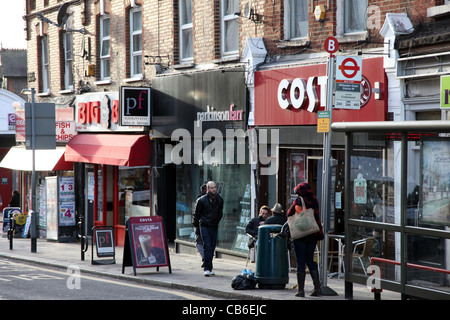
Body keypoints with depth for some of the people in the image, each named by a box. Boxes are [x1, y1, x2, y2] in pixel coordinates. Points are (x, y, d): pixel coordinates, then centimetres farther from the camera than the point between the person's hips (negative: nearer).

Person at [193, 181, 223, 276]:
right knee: (207, 247, -14)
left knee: (212, 248, 5)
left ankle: (209, 268, 13)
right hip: (205, 226, -4)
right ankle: (207, 268, -15)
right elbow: (196, 213, 4)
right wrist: (196, 225, 11)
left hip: (214, 227, 4)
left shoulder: (219, 200, 7)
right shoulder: (202, 200, -6)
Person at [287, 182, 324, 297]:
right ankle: (317, 288, 9)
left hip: (301, 235, -5)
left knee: (300, 262, 1)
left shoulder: (299, 201, -9)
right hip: (313, 235, 5)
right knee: (310, 260, 15)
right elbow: (317, 216, 8)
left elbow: (289, 214, -9)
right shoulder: (314, 201, 4)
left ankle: (300, 289, 0)